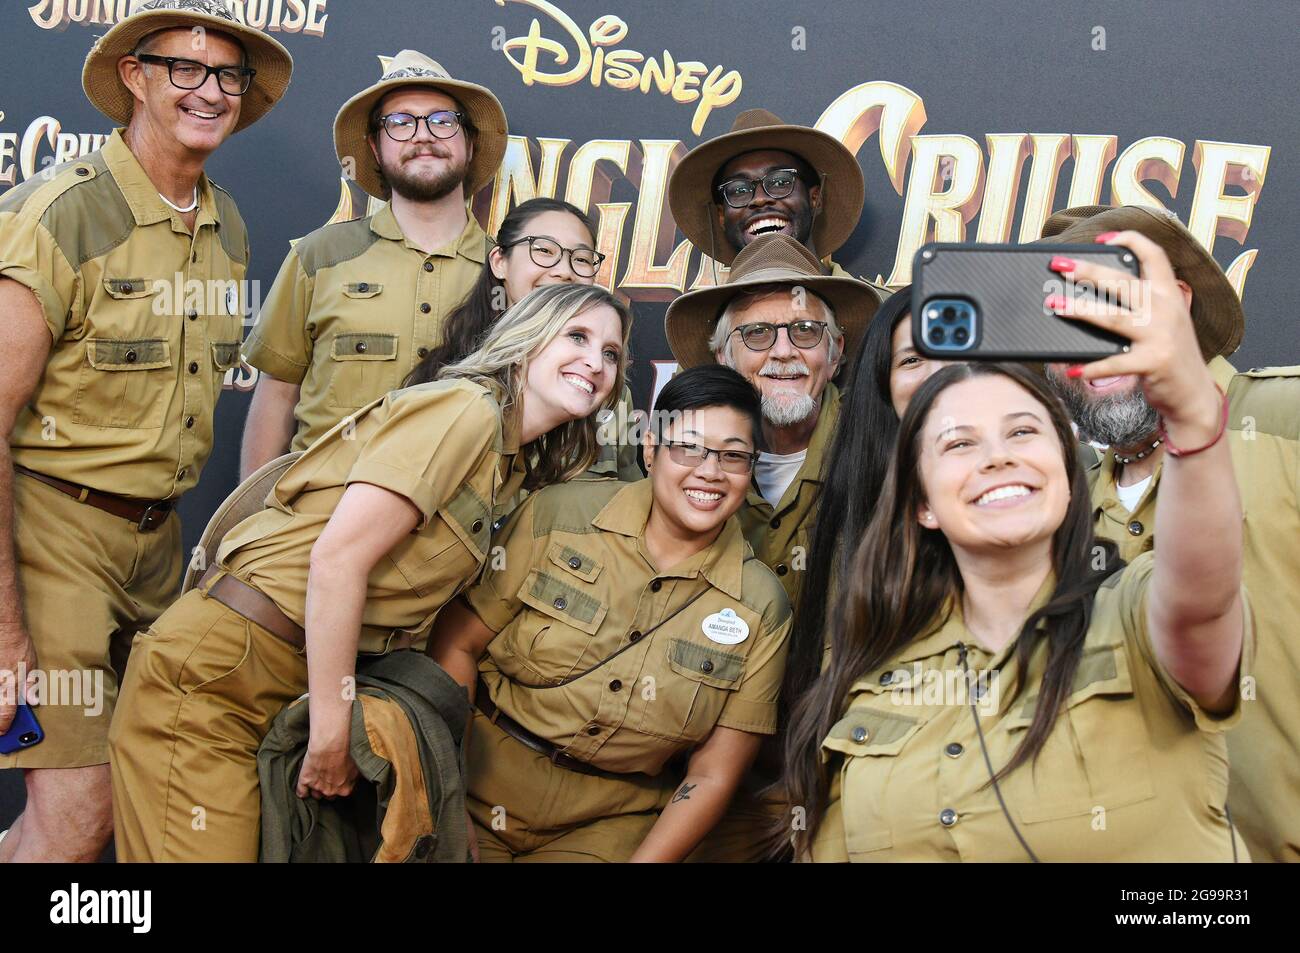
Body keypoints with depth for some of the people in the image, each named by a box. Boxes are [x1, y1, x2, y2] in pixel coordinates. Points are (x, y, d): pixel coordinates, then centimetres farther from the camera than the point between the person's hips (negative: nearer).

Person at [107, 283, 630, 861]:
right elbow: (337, 558, -21)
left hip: (293, 684, 9)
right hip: (216, 667, -9)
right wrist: (331, 735, -17)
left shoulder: (511, 466, 14)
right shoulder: (467, 407, -13)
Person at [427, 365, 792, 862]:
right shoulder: (558, 515, -8)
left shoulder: (761, 609, -6)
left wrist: (646, 859, -14)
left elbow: (711, 776, -3)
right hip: (480, 786, 0)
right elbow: (458, 642, -4)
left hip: (606, 829, 1)